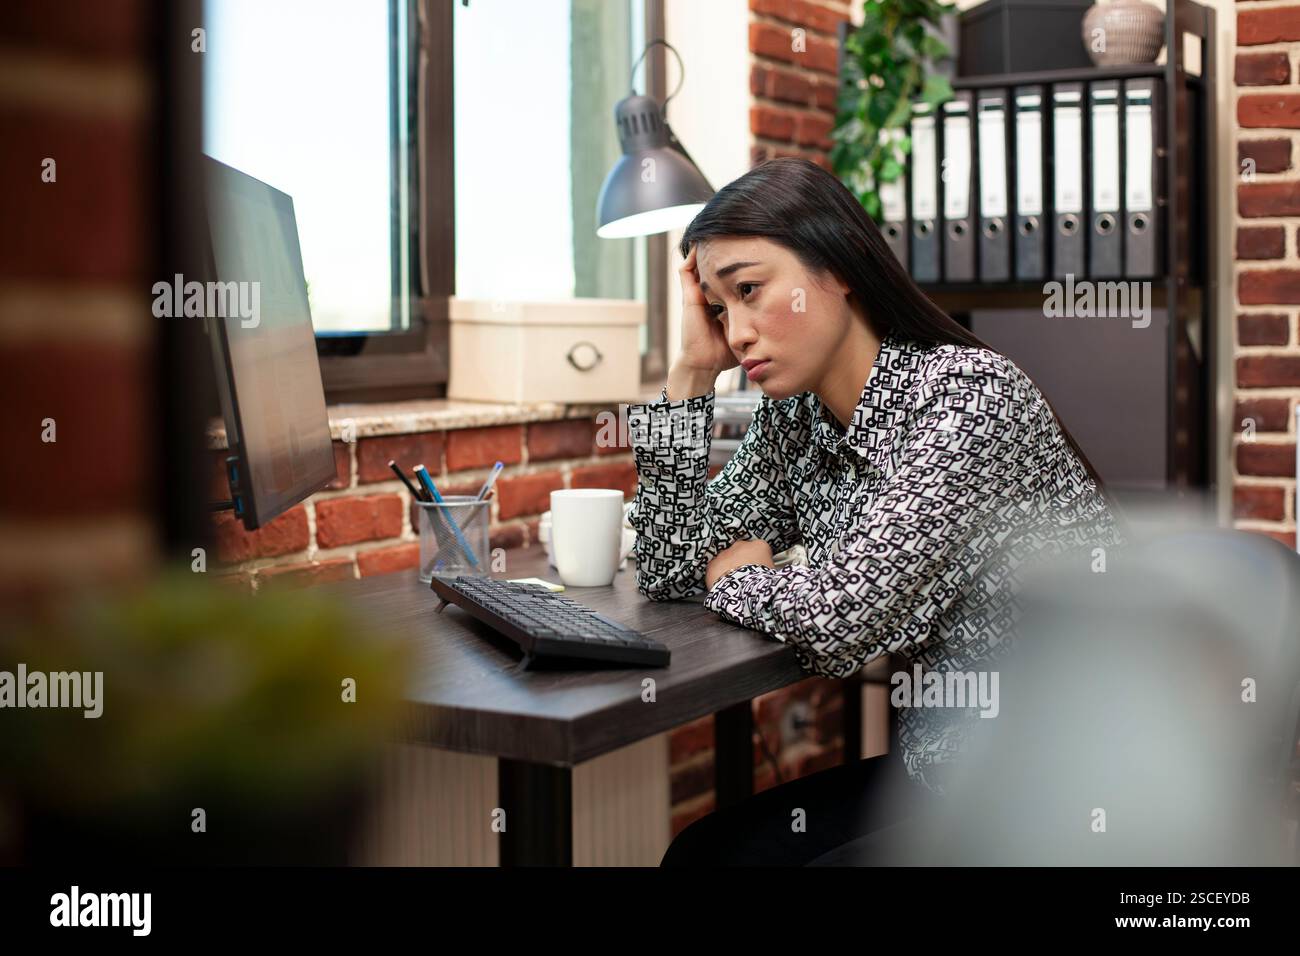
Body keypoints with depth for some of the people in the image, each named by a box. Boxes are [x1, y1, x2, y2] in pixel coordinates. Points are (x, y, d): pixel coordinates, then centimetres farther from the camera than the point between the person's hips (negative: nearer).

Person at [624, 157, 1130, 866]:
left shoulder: (969, 396, -21)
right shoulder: (794, 420, 3)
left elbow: (840, 617, -29)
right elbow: (667, 571, 2)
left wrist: (734, 575, -7)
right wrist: (692, 369, -3)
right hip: (946, 763, 7)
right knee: (700, 852, -5)